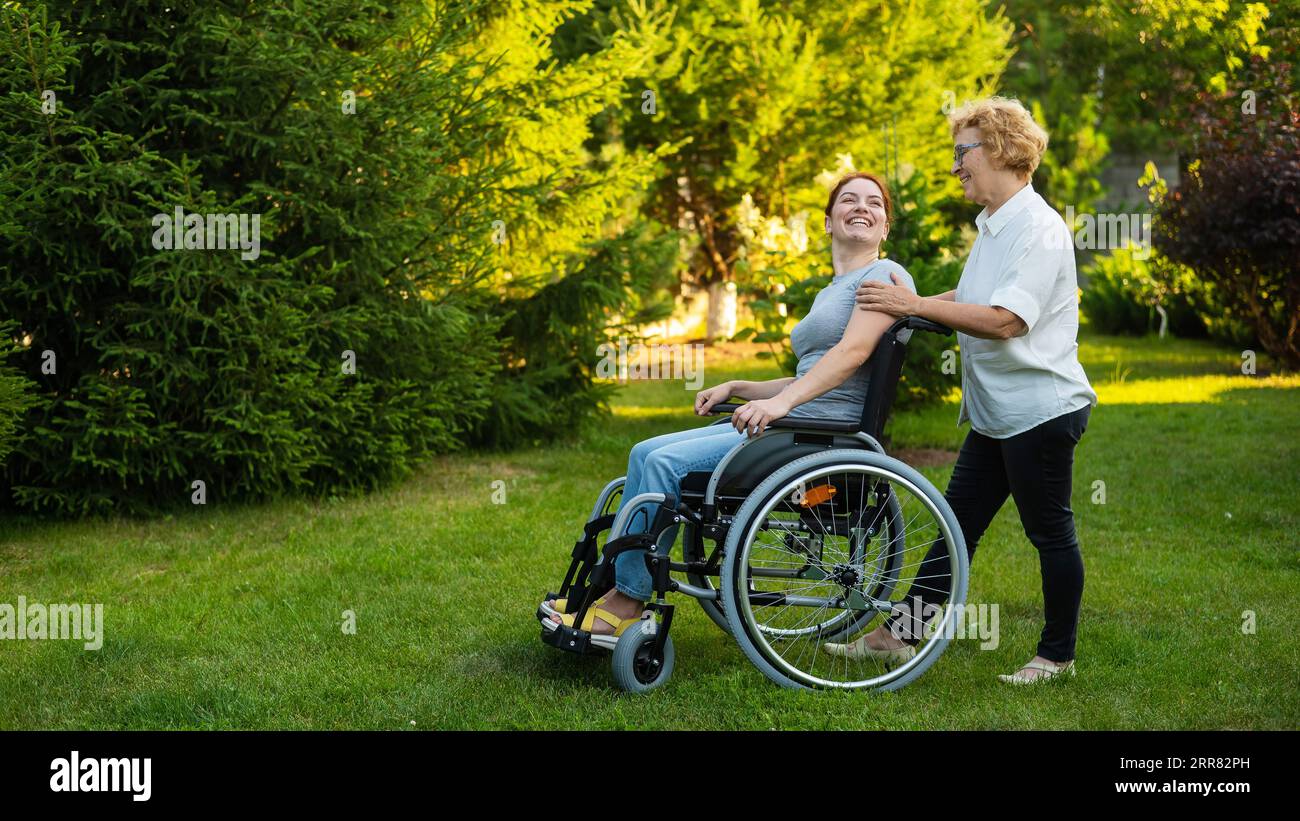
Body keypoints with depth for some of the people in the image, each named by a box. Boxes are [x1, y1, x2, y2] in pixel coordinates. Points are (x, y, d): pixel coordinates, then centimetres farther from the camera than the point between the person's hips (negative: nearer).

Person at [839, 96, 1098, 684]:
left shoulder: (1039, 228, -18)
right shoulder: (993, 227, 13)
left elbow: (1004, 321, -27)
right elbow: (972, 300, 27)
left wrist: (915, 305, -23)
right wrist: (905, 306, 14)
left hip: (1040, 409, -9)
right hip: (996, 414, 10)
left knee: (1050, 533, 4)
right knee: (957, 523, 11)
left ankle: (1058, 654, 17)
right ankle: (899, 634, 15)